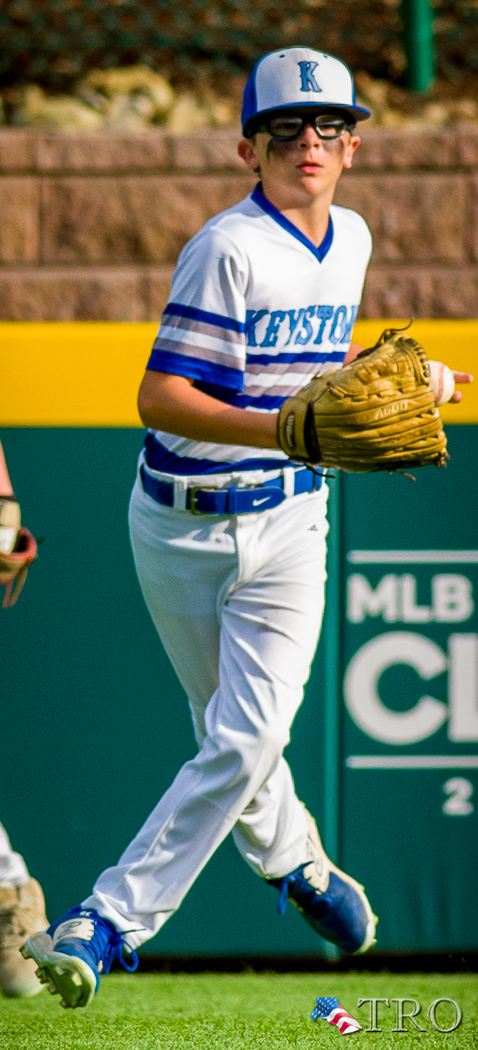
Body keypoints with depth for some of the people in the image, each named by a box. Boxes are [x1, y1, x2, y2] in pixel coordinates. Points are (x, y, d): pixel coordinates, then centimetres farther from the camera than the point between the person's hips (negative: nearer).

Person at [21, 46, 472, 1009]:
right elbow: (159, 396, -23)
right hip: (181, 526, -4)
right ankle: (293, 862, 41)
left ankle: (114, 920, -12)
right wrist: (279, 430, -33)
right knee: (230, 735, 13)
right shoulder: (230, 248, -17)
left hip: (286, 523, 4)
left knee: (248, 739, -13)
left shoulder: (350, 241, 5)